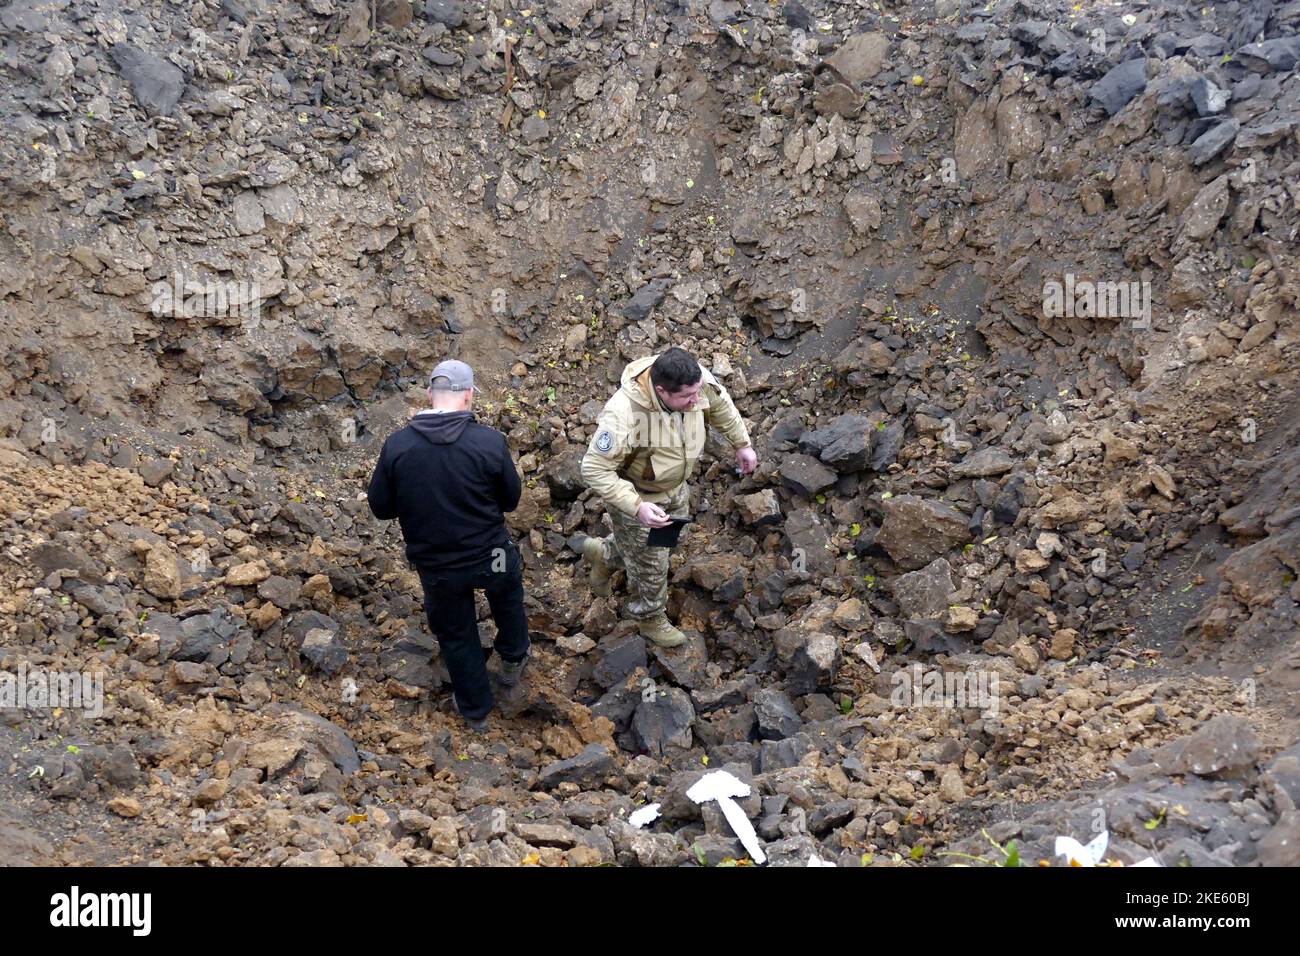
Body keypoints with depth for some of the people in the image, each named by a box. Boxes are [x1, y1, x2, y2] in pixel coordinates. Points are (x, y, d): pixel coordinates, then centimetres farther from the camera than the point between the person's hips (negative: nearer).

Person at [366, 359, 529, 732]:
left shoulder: (397, 445, -16)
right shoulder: (490, 441, -20)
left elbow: (380, 507, -4)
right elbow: (510, 501, -6)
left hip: (436, 568, 1)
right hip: (491, 557, -1)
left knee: (456, 636, 23)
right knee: (508, 590, 34)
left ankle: (476, 711, 41)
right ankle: (513, 660, 53)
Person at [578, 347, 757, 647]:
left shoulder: (698, 380, -27)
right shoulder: (624, 416, -45)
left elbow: (720, 403, -2)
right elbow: (594, 470, -35)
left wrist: (742, 443, 5)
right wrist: (637, 507, -40)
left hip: (675, 486, 6)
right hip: (636, 495, -6)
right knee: (651, 562, 17)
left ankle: (604, 554, 58)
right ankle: (650, 618, 49)